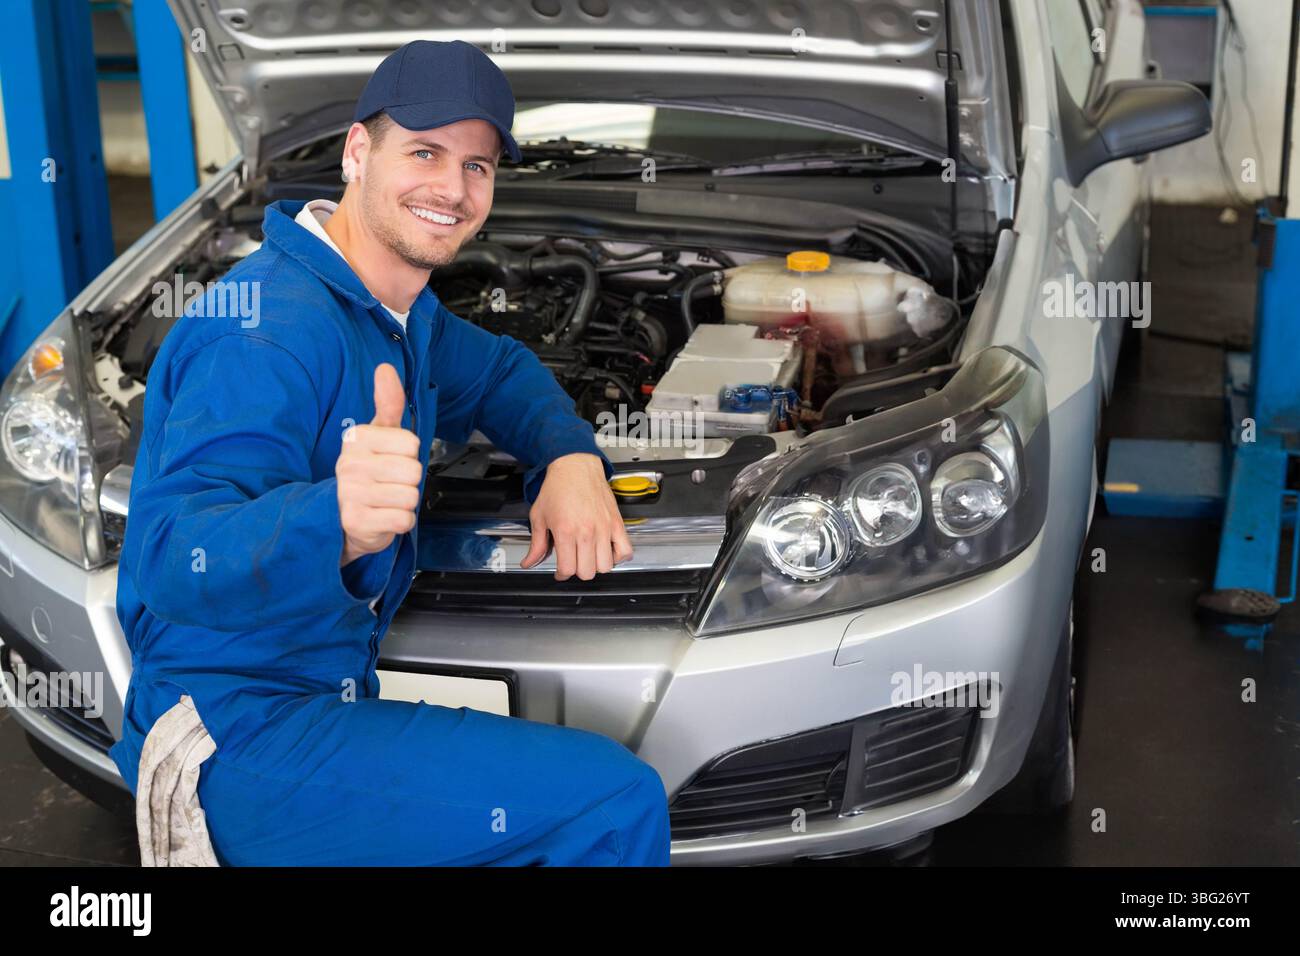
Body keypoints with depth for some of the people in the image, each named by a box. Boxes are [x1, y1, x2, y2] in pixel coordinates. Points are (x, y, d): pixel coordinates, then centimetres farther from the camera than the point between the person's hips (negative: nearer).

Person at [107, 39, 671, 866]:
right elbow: (174, 563, -31)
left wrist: (572, 457, 2)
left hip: (329, 697, 9)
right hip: (243, 743, -9)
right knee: (617, 798, -18)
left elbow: (499, 370, 25)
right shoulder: (267, 331, -21)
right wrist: (335, 524, -53)